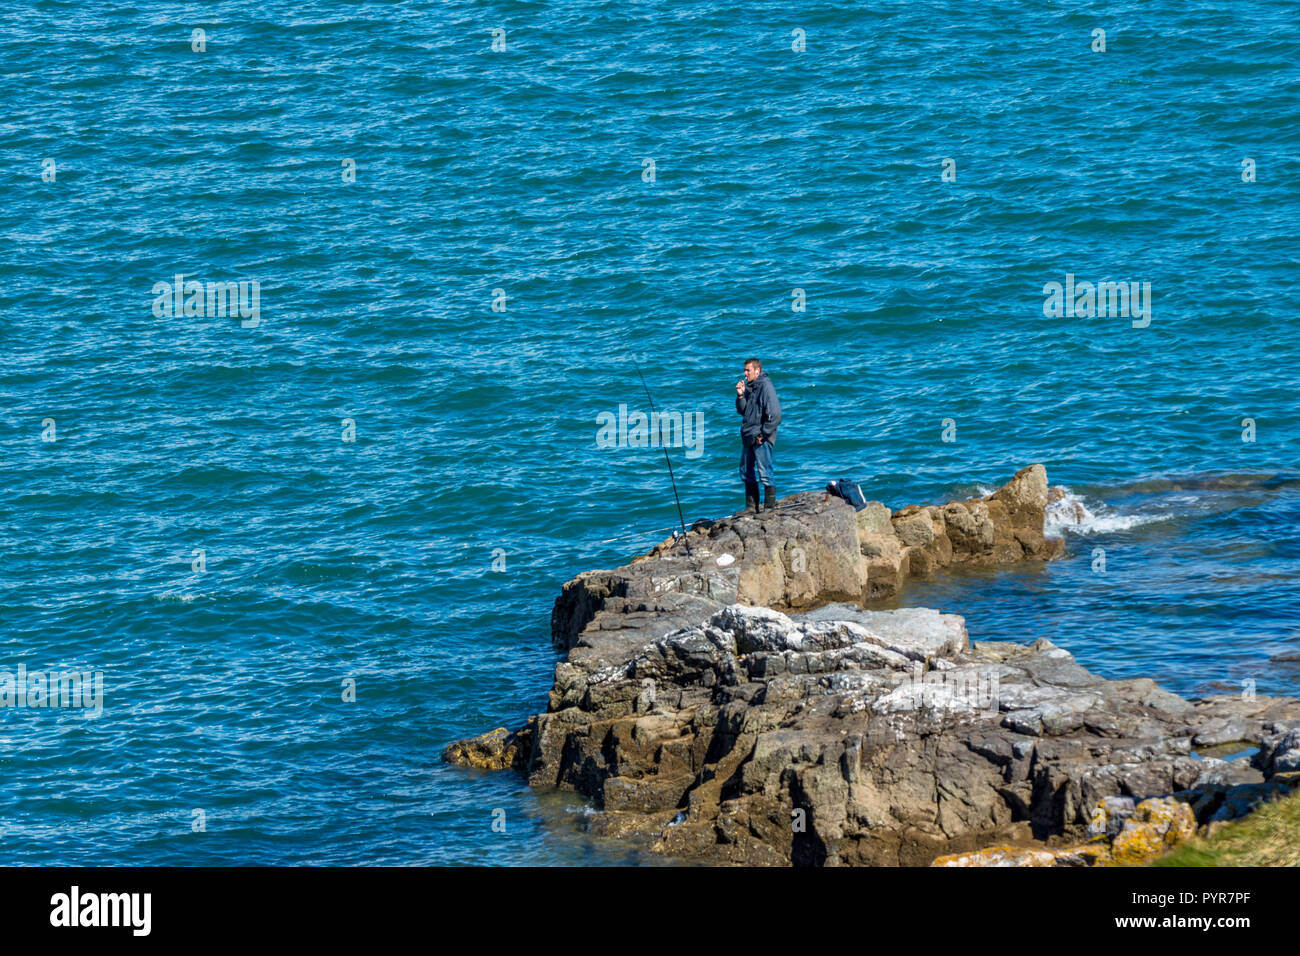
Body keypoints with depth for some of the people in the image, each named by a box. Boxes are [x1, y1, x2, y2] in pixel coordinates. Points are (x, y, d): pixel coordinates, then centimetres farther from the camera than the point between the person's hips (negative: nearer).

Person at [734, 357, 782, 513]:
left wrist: (763, 435, -15)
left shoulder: (766, 387, -14)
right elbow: (742, 411, 15)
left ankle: (770, 505, 1)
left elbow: (775, 416, -18)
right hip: (748, 437, 9)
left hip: (762, 438, -9)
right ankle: (751, 506, 19)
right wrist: (740, 395, -2)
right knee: (747, 472, 12)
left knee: (765, 472, -6)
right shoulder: (749, 386, 12)